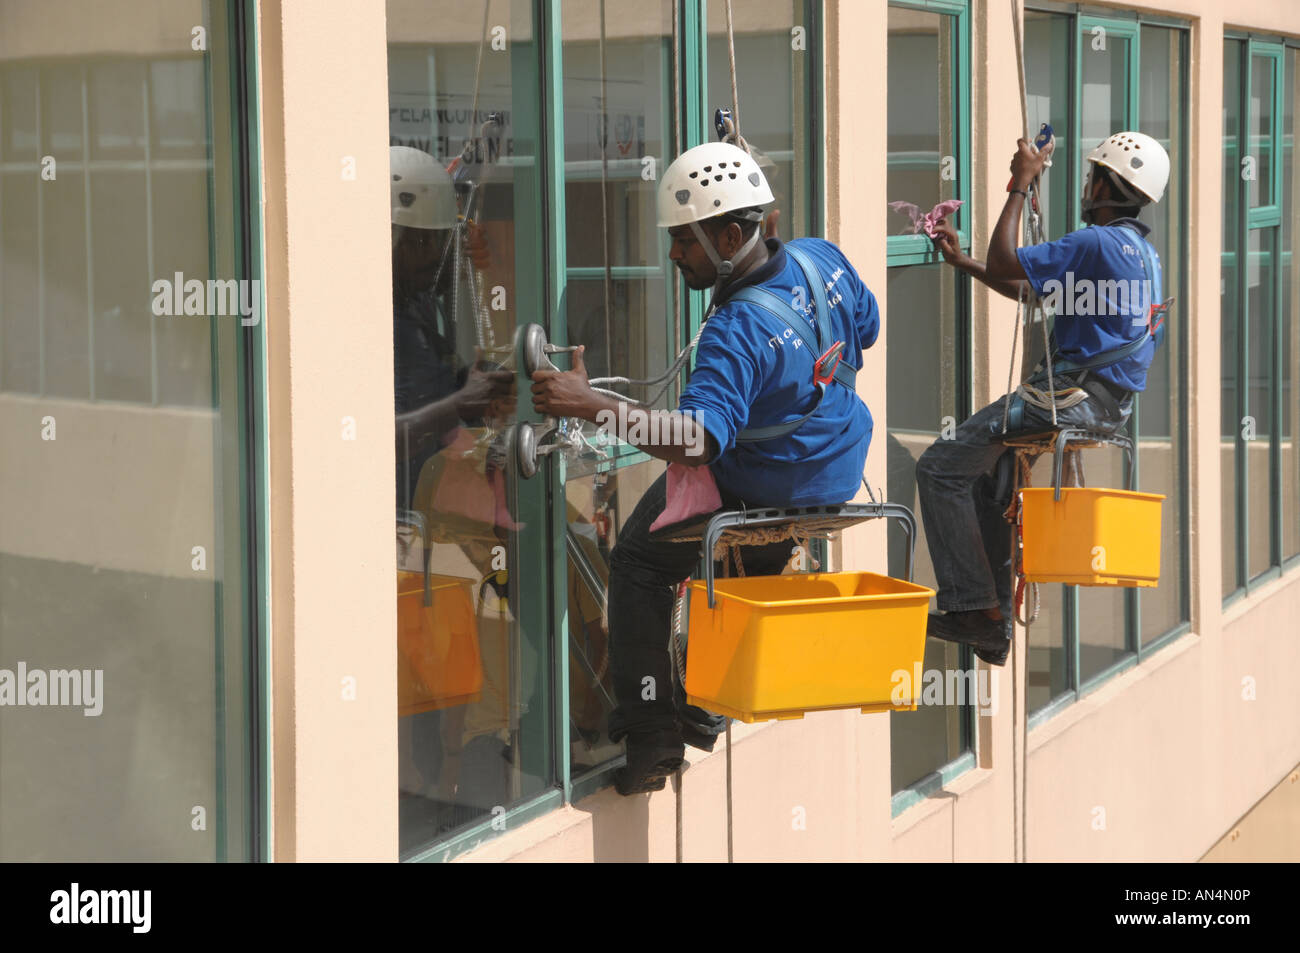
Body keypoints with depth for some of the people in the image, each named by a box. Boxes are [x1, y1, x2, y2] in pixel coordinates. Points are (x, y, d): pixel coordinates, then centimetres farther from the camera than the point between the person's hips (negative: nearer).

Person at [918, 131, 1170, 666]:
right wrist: (962, 262, 23)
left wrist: (1021, 185, -8)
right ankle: (996, 621, 20)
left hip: (1076, 396, -10)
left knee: (941, 467, -6)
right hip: (1112, 402, 10)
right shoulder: (1142, 251, 18)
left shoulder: (1098, 242, -15)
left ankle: (974, 606, -8)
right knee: (983, 470, 23)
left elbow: (1003, 265, -17)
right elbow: (1025, 291, 23)